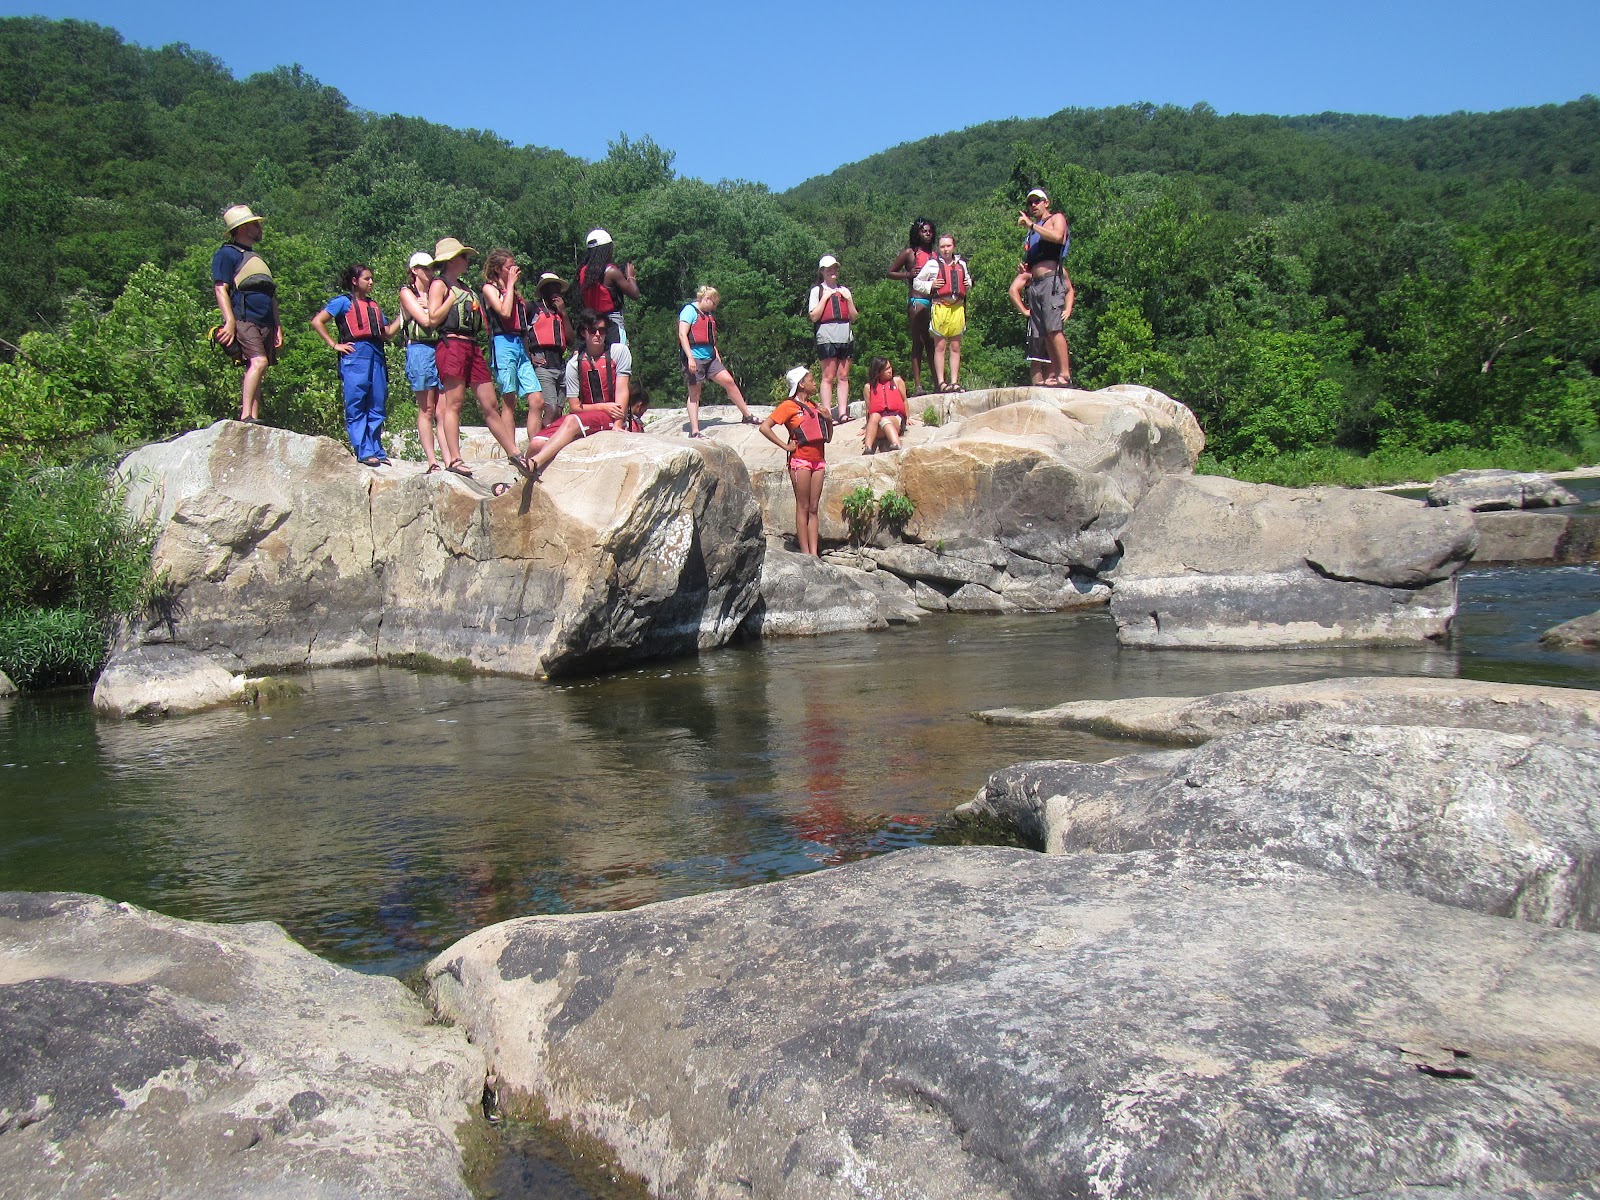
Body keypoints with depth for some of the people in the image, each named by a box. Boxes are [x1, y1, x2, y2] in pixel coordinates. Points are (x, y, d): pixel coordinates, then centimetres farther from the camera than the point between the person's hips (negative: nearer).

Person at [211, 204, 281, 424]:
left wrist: (278, 328, 22)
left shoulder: (255, 257, 29)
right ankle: (245, 416, -29)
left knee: (257, 371, 4)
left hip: (265, 324, 9)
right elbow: (220, 289, -9)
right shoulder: (227, 254, 2)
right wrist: (230, 322, -19)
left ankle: (254, 419, 3)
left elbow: (271, 297, 29)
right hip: (244, 321, -9)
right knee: (258, 361, -24)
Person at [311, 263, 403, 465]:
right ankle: (364, 452, -5)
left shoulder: (373, 305, 23)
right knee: (356, 407, -4)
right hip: (356, 355, -6)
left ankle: (377, 451, 9)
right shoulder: (344, 301, 5)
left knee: (377, 406, 4)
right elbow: (317, 322, -1)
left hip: (376, 356, 6)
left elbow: (387, 333, 18)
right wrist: (335, 345, -5)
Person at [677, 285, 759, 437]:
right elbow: (682, 335, -16)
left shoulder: (707, 315, 17)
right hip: (695, 359, -8)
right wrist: (690, 358, -22)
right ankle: (694, 431, 0)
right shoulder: (689, 311, -8)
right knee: (695, 394, -3)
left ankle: (748, 416, 11)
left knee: (729, 381, 2)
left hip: (709, 358, 8)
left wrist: (716, 355, 22)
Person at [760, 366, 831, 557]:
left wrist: (828, 419, 5)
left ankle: (814, 554, 3)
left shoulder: (813, 406, 18)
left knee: (813, 508, 4)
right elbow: (764, 427, -12)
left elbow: (828, 438, 22)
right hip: (800, 460, -6)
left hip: (818, 460, 6)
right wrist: (785, 446, -12)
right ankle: (805, 553, -4)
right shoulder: (789, 406, -3)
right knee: (803, 507, -5)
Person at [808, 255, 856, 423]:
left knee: (843, 377, 1)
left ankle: (843, 413, 1)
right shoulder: (817, 290, 7)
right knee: (828, 377, -7)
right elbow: (813, 316, -4)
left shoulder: (844, 290, 20)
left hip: (845, 337, 4)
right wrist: (825, 297, -8)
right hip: (827, 337, -4)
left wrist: (849, 299, 2)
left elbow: (854, 317, 15)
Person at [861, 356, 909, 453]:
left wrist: (907, 419, 12)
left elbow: (904, 401, 19)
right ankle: (868, 448, -52)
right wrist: (868, 427, 12)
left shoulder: (897, 381, 19)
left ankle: (896, 446, -63)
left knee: (884, 420, -36)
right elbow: (868, 409, 19)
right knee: (875, 416, -35)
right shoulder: (868, 387, 18)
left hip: (896, 418, -1)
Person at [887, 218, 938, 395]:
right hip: (917, 300, -5)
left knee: (932, 342, 6)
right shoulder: (910, 253, 2)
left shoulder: (934, 254, 17)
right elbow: (891, 272, 2)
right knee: (918, 343, -6)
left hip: (933, 300, 5)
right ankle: (918, 385, -6)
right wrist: (909, 274, -13)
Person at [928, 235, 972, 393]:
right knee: (940, 346, -4)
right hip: (940, 307, -4)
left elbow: (968, 280, 30)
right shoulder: (933, 264, 3)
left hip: (958, 307, 4)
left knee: (955, 347, 5)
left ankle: (954, 381, 8)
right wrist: (931, 285, -8)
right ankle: (941, 382, -3)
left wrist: (969, 286, 8)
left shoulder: (961, 263, 14)